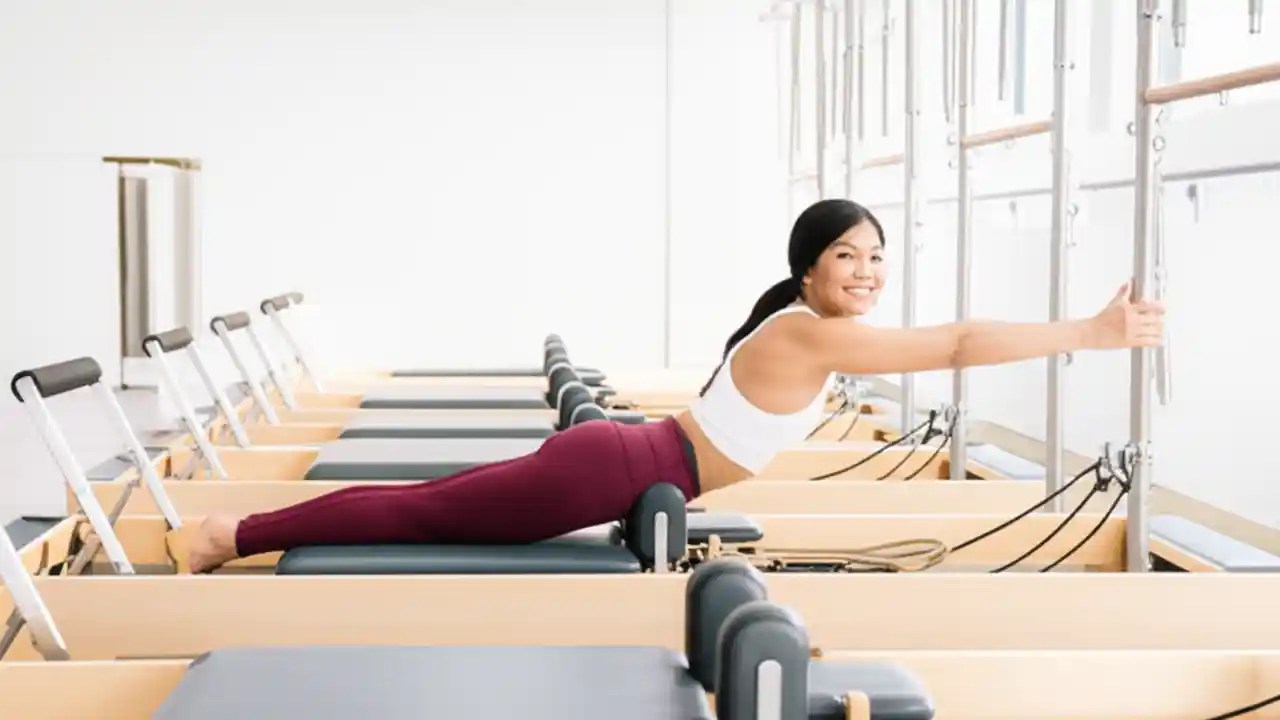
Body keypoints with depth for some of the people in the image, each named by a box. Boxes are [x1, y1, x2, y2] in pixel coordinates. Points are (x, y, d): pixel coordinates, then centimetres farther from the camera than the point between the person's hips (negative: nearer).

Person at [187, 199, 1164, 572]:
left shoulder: (799, 326, 12)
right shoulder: (814, 333, -16)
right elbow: (958, 344, -21)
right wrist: (1095, 333, -18)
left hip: (612, 457, 9)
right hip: (607, 477, -9)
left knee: (431, 503, 15)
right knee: (421, 512, -3)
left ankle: (247, 527, 23)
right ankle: (240, 532, 4)